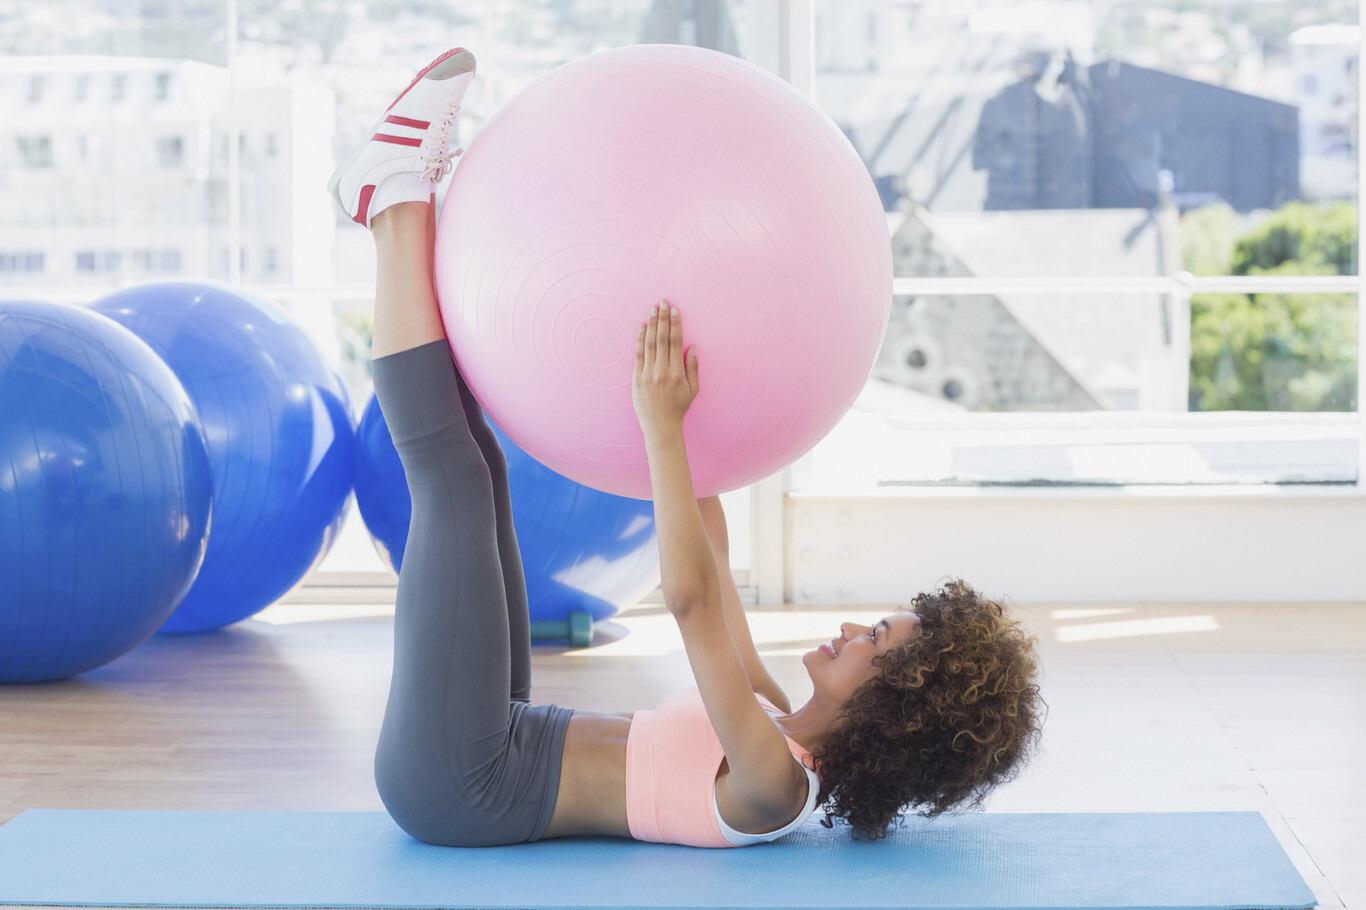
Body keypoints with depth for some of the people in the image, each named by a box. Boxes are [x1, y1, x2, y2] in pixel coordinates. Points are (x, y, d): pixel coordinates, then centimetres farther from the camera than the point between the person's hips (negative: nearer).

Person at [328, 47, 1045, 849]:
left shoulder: (775, 784, -20)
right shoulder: (783, 732, 8)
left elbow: (691, 600, -30)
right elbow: (711, 555, 18)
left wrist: (663, 426, -30)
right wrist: (673, 422, 19)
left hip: (456, 784, -8)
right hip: (487, 756, 8)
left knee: (452, 472, -13)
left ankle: (399, 196, 0)